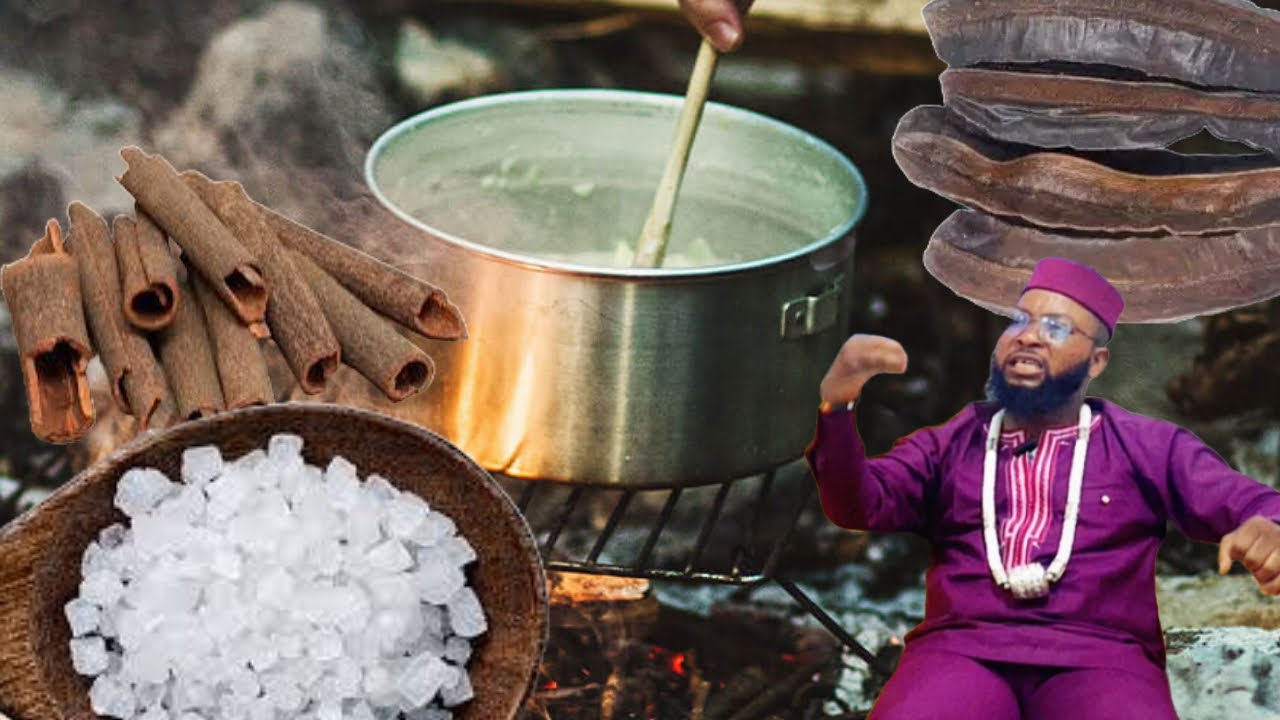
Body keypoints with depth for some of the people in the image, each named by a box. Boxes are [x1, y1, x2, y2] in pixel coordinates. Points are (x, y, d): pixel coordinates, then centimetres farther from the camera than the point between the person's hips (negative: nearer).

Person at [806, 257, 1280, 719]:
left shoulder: (1146, 446, 18)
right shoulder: (948, 444, 21)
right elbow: (858, 505, 8)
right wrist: (837, 405, -12)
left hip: (1100, 657, 0)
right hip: (961, 651, 1)